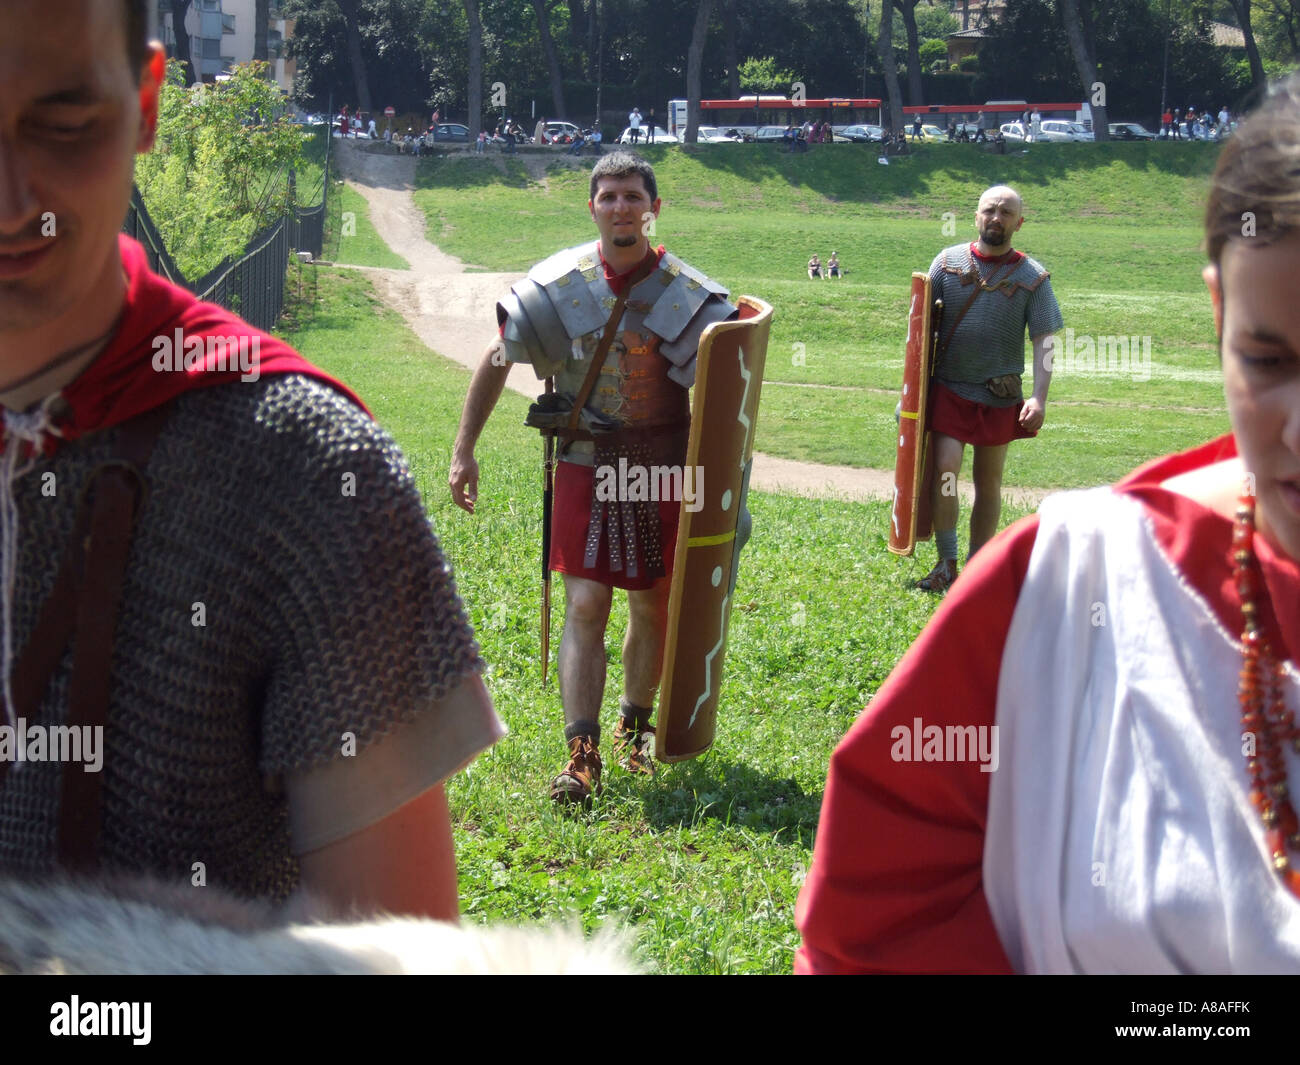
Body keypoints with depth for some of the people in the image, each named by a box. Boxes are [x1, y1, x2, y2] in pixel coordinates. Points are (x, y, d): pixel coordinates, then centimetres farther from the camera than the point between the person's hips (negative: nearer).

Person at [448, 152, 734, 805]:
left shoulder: (689, 296, -6)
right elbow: (496, 361, 5)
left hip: (665, 471, 0)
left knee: (652, 608, 11)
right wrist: (463, 452, 3)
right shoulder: (559, 285, -5)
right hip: (584, 465, 0)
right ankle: (581, 755, -6)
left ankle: (636, 724, 34)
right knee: (584, 607, -7)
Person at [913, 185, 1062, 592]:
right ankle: (946, 564, -4)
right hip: (949, 388, 0)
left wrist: (1039, 398, -13)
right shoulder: (948, 261, 3)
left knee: (988, 482, 8)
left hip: (999, 395, 0)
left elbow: (1044, 340, -3)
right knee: (945, 468, -13)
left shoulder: (1032, 277, 0)